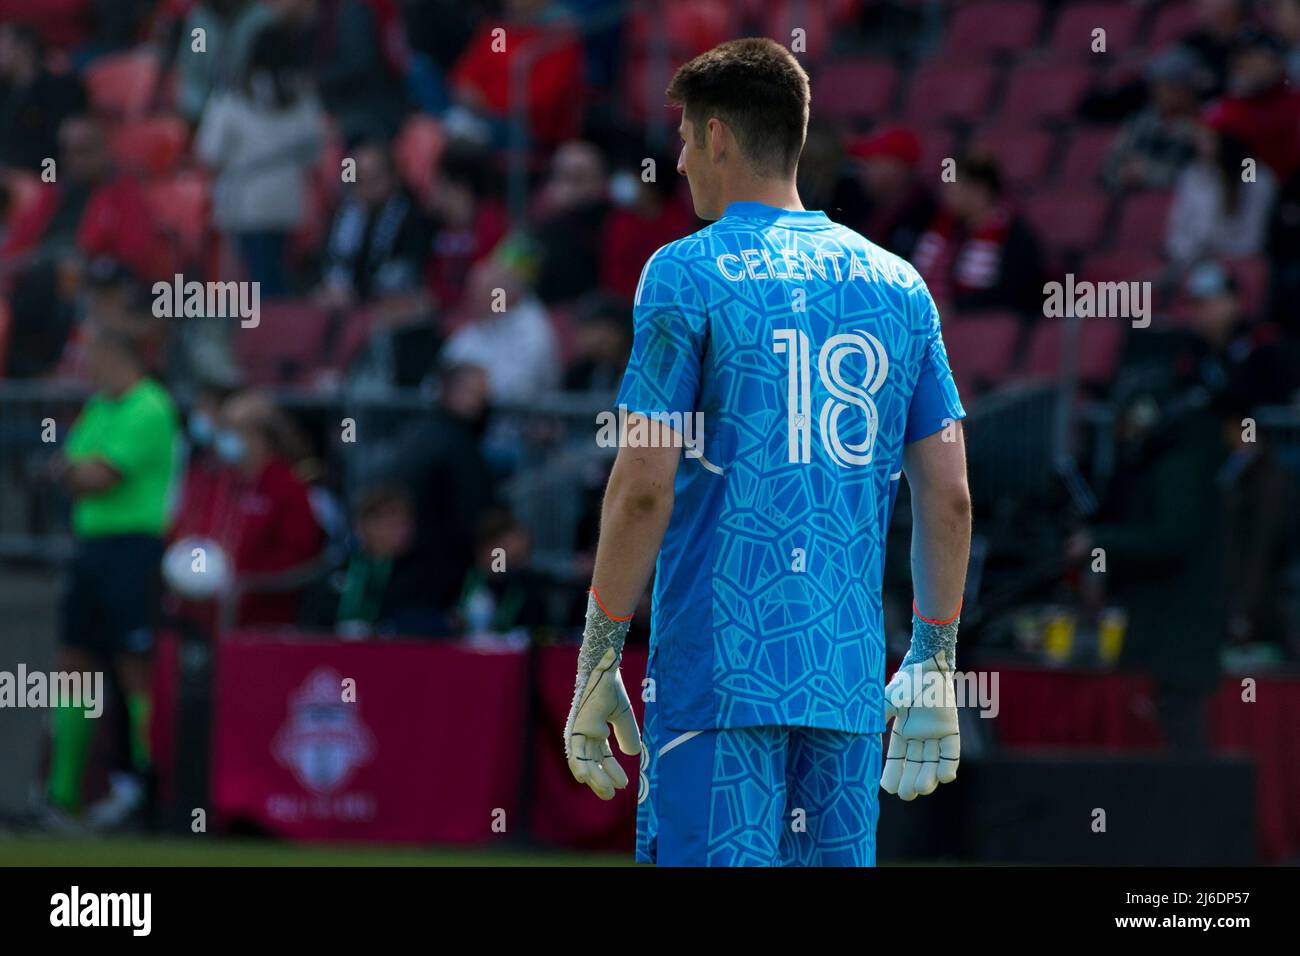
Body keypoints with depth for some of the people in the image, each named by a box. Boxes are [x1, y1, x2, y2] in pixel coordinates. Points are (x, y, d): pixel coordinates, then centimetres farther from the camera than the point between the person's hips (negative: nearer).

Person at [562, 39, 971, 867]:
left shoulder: (686, 274, -3)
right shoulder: (897, 285, 12)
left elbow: (645, 487, -9)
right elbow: (950, 497, 10)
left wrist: (597, 663, -4)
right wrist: (935, 666, 18)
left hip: (720, 671, -5)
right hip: (851, 676, 5)